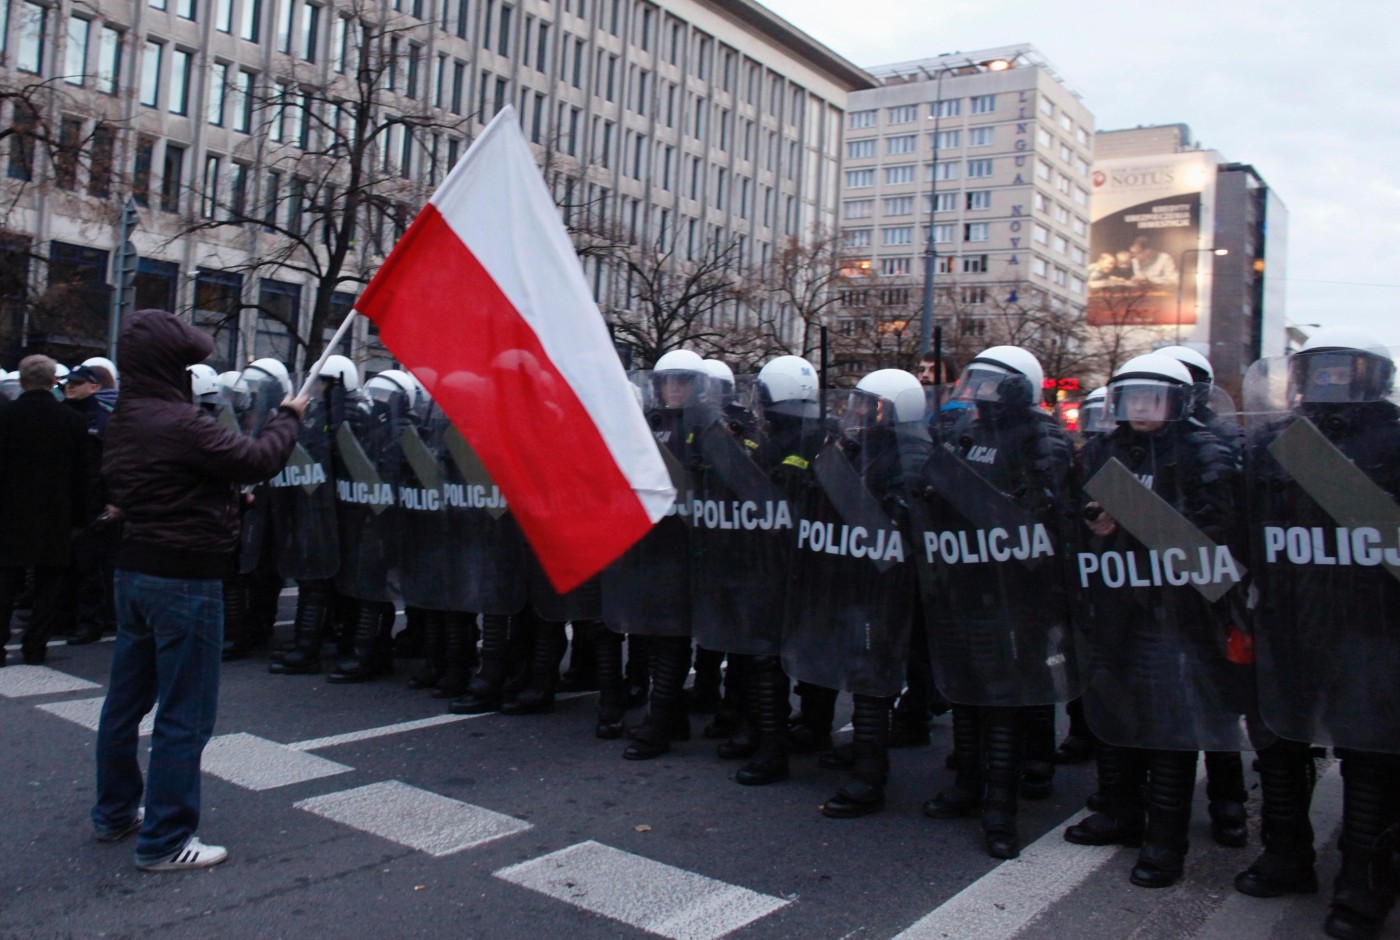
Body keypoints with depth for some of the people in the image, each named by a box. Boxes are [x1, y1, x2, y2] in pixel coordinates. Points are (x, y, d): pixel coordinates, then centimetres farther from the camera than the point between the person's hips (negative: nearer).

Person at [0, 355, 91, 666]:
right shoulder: (73, 420, -2)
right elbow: (81, 474, 1)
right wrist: (79, 517, 8)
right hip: (57, 516, 1)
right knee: (49, 583, 8)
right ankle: (35, 647, 9)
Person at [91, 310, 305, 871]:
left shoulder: (124, 419, 9)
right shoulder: (180, 424, -21)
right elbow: (258, 460, -19)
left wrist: (221, 498, 12)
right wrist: (288, 418, 0)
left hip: (135, 569, 10)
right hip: (185, 576, -10)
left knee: (127, 697, 19)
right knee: (184, 713, 0)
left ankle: (114, 813, 33)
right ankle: (165, 840, 7)